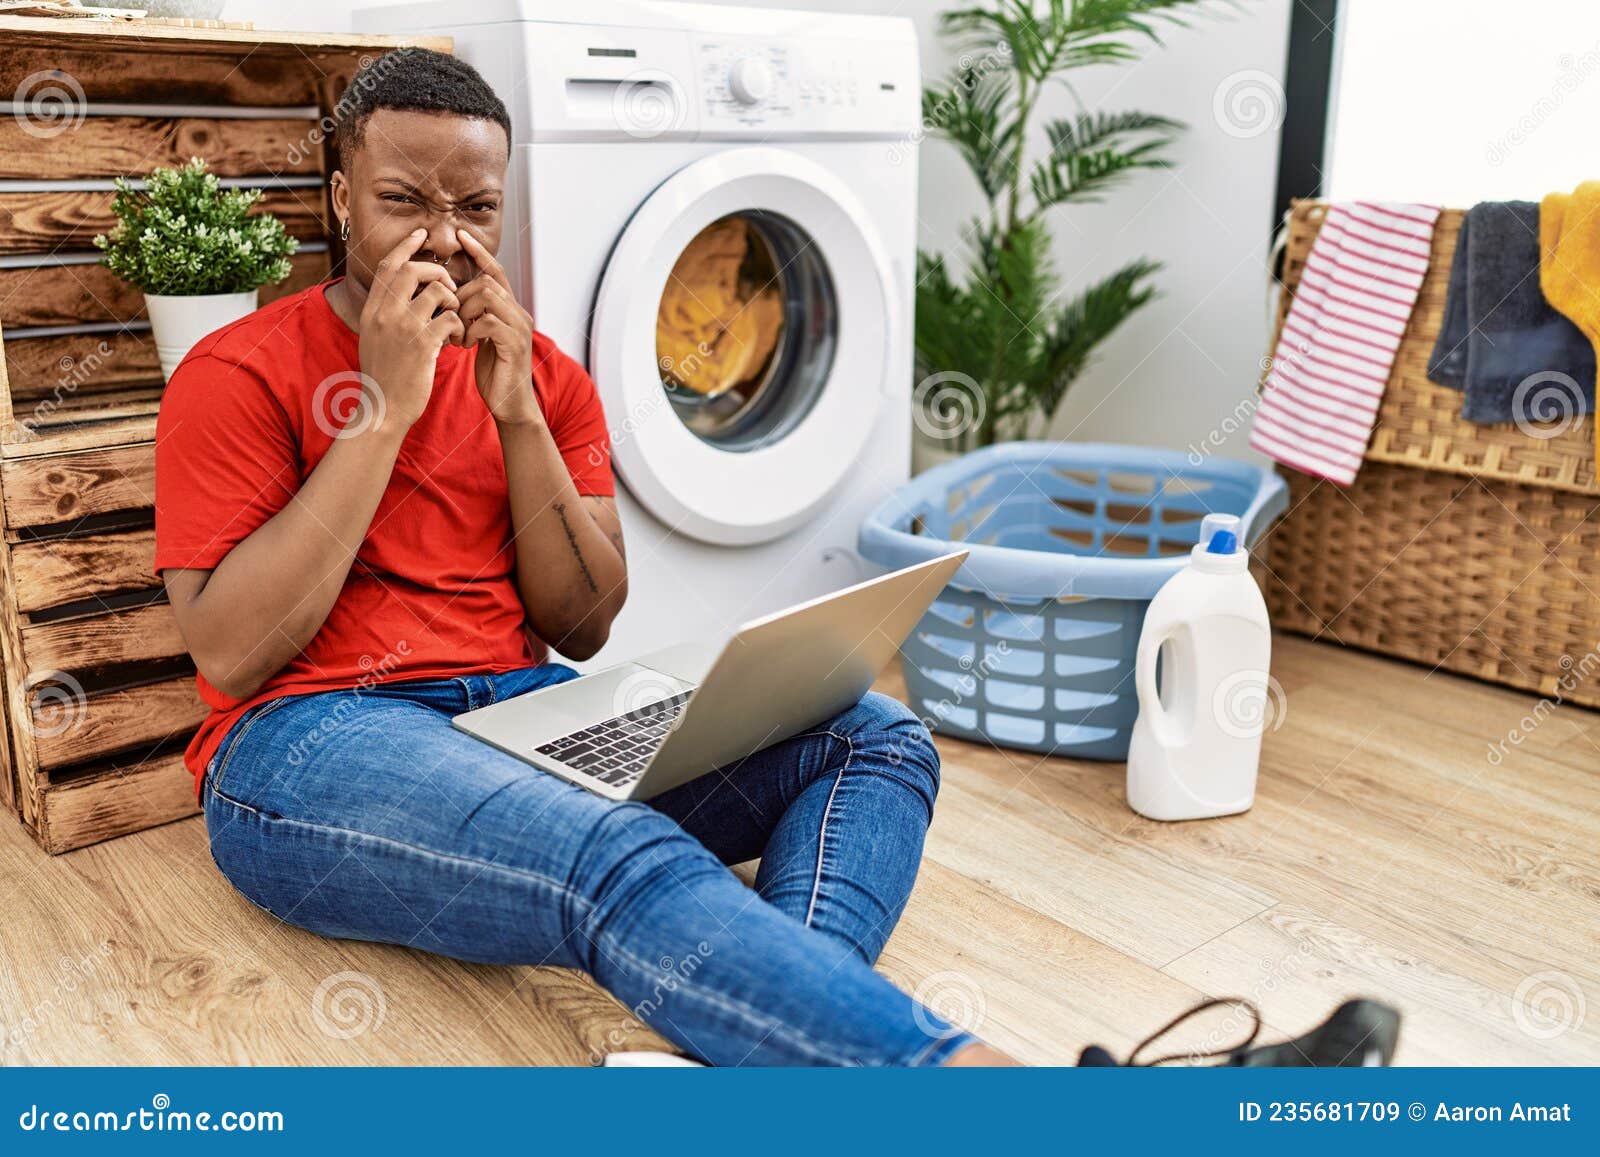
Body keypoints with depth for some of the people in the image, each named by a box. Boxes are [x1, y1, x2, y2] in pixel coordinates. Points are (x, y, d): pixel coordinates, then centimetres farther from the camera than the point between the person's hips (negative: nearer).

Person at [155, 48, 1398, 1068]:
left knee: (876, 738, -13)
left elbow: (582, 626, 7)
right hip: (312, 744, -5)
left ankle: (778, 1043, -39)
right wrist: (384, 408, -13)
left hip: (525, 708, 6)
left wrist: (515, 411, -5)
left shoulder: (545, 375, 13)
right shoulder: (242, 373, 1)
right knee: (626, 865, -37)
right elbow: (230, 653, -10)